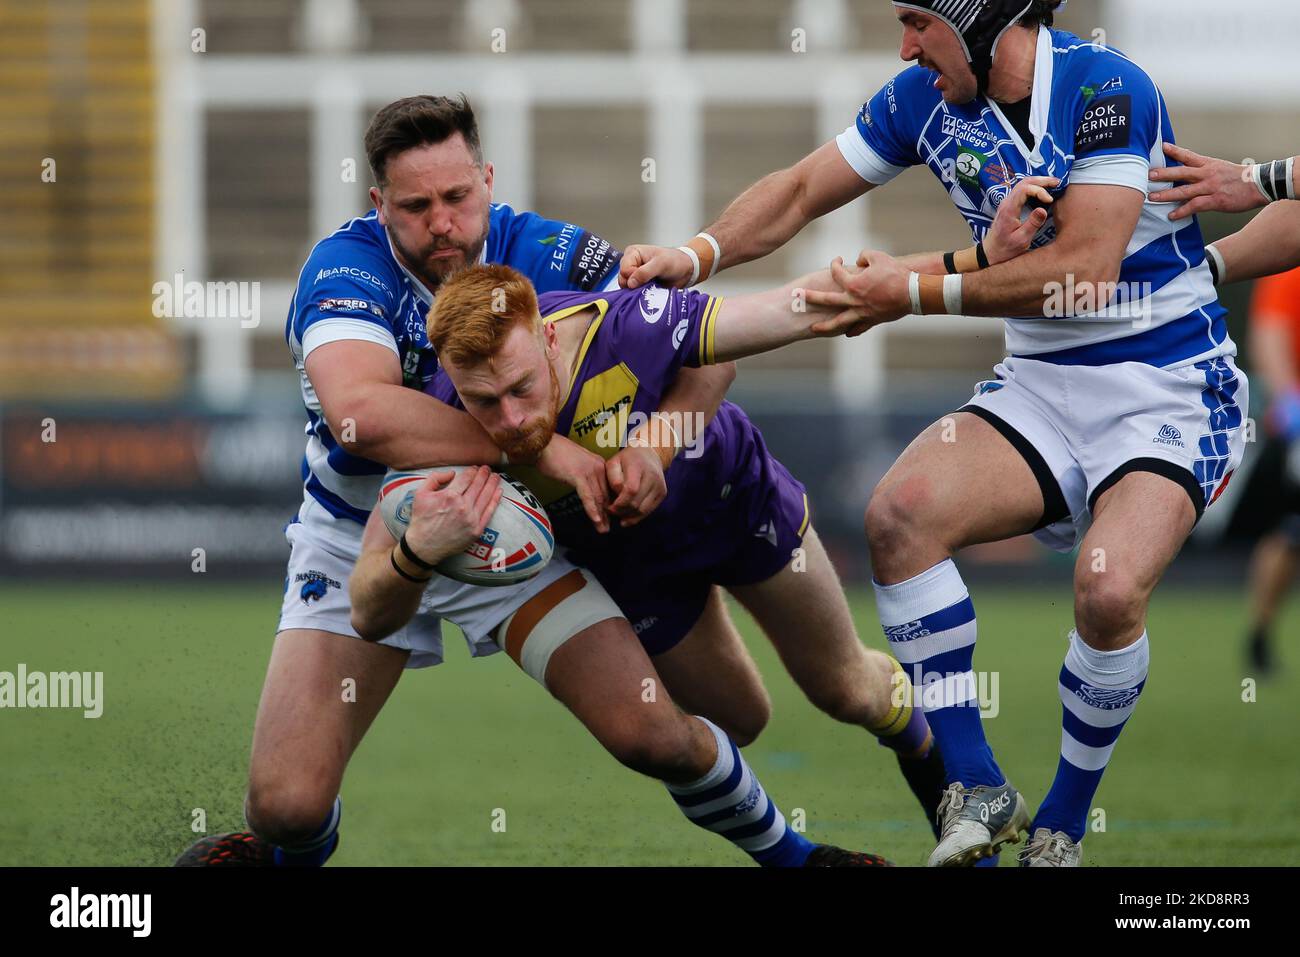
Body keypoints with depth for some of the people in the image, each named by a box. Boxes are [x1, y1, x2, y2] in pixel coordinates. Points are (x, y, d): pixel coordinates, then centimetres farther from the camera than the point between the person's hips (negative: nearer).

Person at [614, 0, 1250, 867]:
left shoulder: (1107, 89, -18)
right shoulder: (927, 98, 2)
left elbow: (1085, 268, -23)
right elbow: (801, 191, 12)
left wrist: (916, 291, -19)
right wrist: (697, 256, -6)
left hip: (1172, 395, -6)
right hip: (1041, 388, 6)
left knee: (1110, 589, -30)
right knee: (901, 512, -20)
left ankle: (1064, 826, -5)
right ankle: (977, 790, -13)